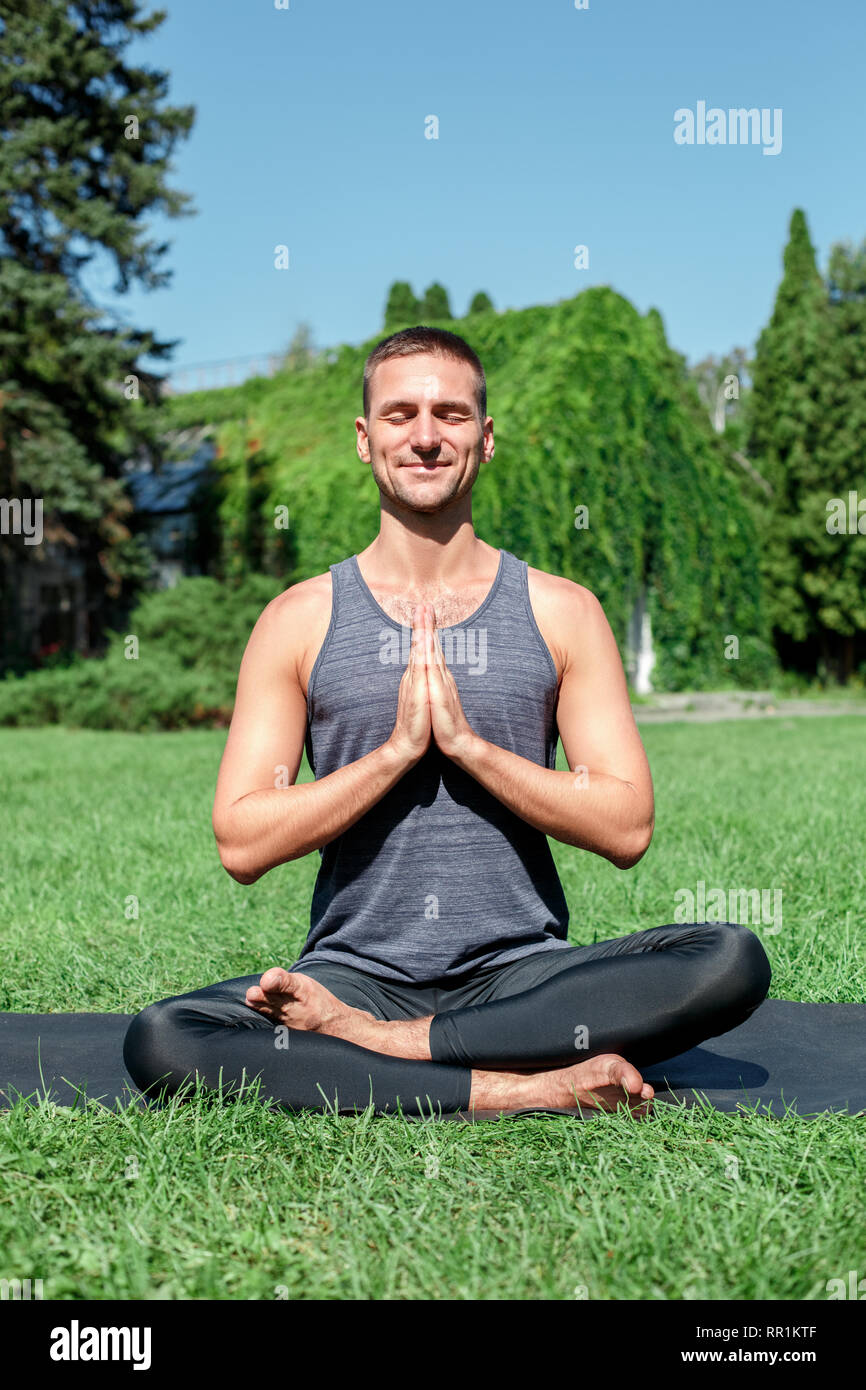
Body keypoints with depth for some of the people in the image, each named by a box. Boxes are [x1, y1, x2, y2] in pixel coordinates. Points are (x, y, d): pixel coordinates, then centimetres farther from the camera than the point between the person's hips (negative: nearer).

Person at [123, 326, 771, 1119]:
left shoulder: (562, 613, 6)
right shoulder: (300, 620, 5)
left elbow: (627, 829, -2)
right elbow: (241, 844, -3)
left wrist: (466, 741, -12)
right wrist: (398, 747, -13)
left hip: (524, 971, 1)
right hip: (355, 967, 0)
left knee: (733, 961, -26)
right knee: (160, 1042, -28)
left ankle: (375, 1041, -22)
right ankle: (531, 1088, -25)